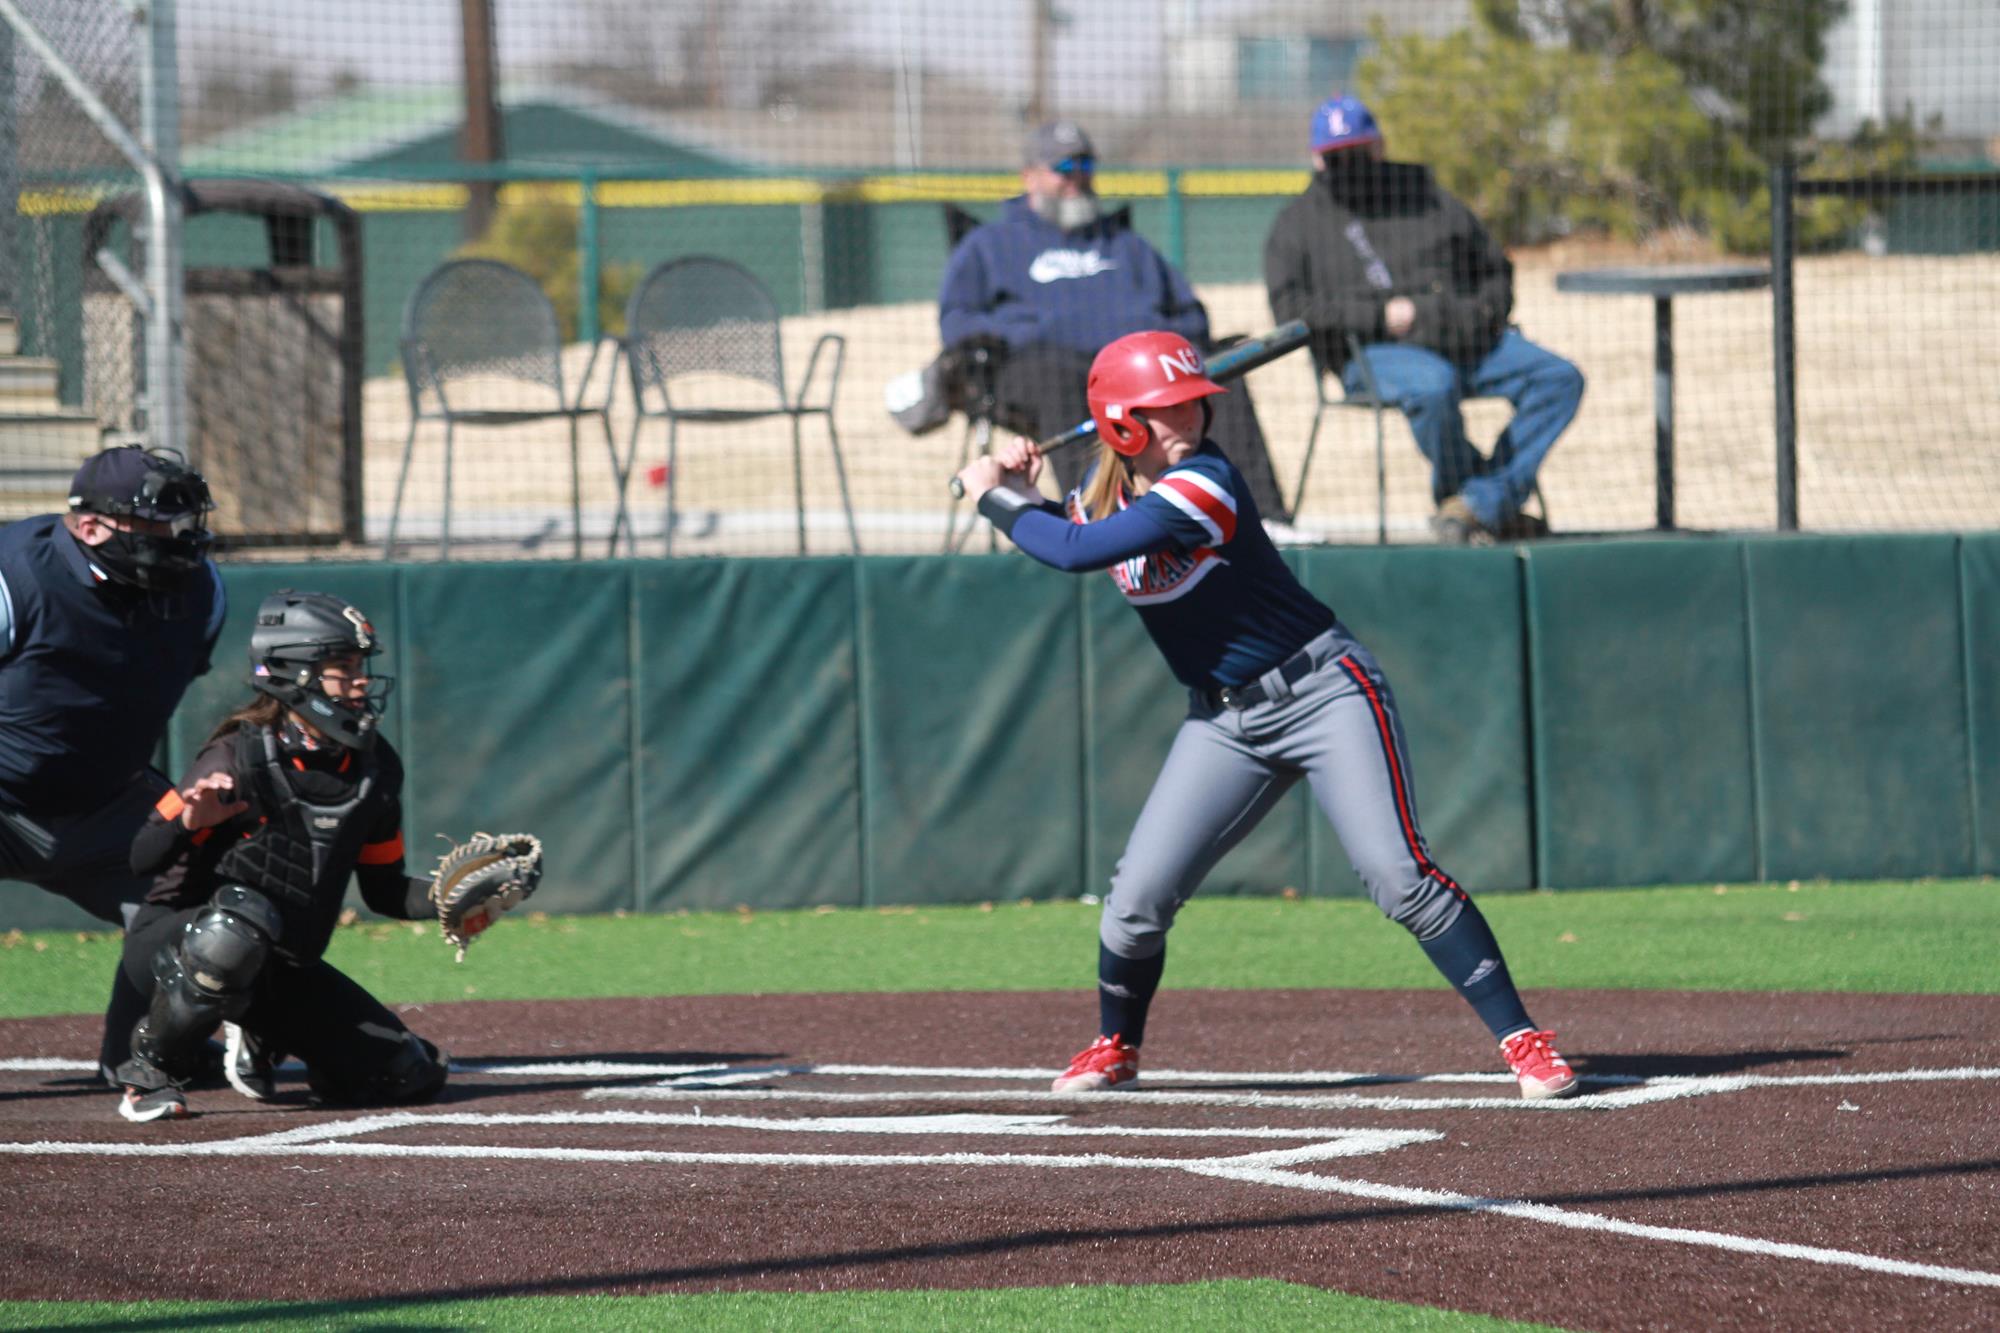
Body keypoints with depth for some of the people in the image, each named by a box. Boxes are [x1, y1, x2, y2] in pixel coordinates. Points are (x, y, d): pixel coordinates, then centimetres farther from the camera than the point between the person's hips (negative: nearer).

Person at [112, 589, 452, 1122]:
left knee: (412, 1075, 0)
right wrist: (188, 823, -41)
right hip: (172, 944, -7)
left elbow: (384, 890, 10)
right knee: (241, 923, -43)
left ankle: (260, 1041, 23)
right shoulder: (239, 758, -19)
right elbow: (143, 859, -20)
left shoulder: (376, 768, 1)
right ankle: (151, 1073, -19)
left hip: (283, 968, 7)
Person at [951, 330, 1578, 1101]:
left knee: (1398, 876, -19)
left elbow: (1074, 552, -29)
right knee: (1138, 897, -1)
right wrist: (1025, 493, 4)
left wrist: (994, 495, -14)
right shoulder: (1104, 492, 1)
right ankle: (1115, 1049, 23)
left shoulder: (1202, 487, -23)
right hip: (1225, 721, 6)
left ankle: (1521, 1039, -14)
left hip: (1324, 690, -6)